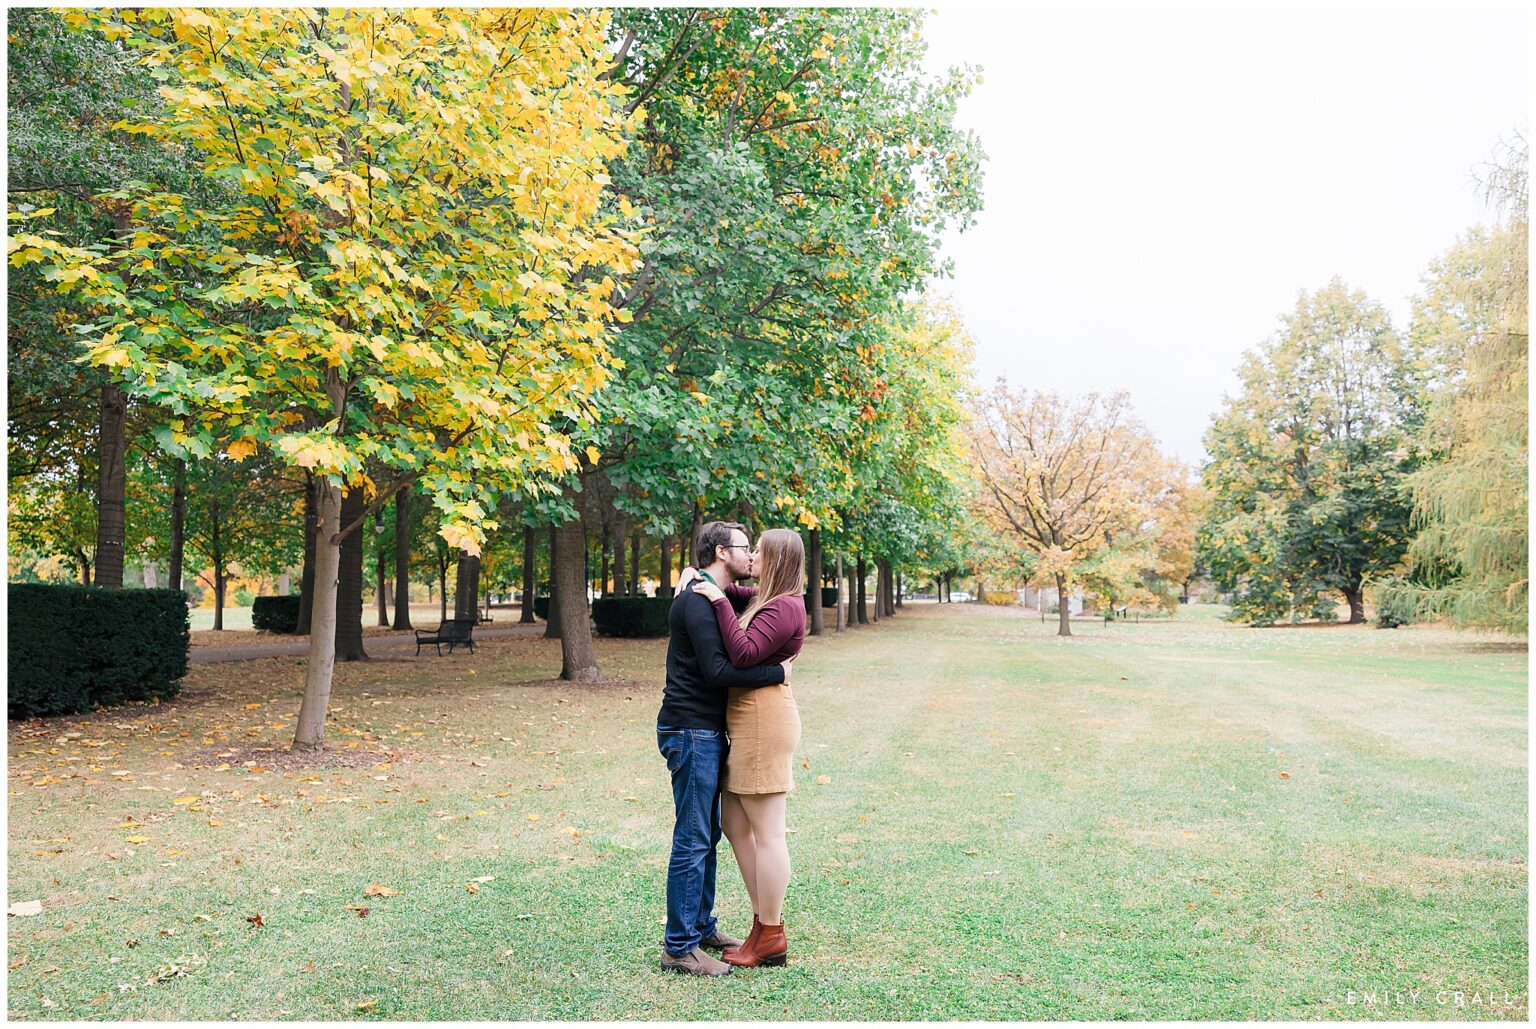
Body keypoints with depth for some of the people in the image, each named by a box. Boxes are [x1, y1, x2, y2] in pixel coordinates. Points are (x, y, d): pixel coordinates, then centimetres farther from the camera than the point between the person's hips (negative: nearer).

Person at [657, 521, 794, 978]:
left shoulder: (711, 597, 16)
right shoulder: (698, 601, -16)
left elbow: (729, 661, 20)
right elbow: (716, 670, -24)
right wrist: (777, 673, -16)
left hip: (707, 732, 10)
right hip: (690, 731, -10)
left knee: (707, 834, 17)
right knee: (693, 839, -5)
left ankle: (701, 926, 29)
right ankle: (679, 948, 3)